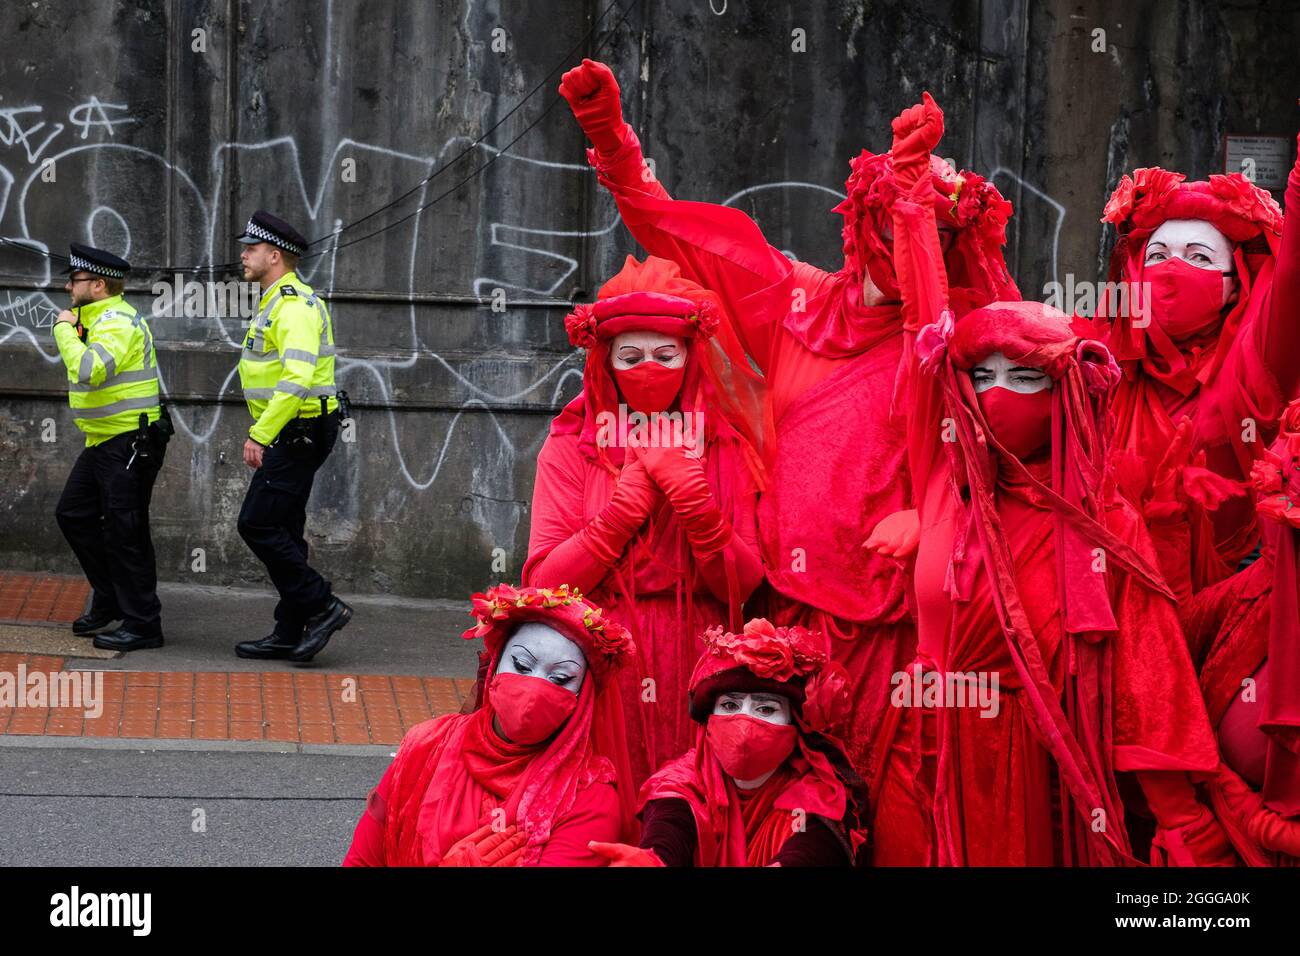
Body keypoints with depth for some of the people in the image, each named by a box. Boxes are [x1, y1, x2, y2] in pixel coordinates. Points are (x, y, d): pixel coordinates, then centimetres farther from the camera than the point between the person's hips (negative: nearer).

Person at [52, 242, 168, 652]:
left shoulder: (119, 322, -17)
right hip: (103, 442, 11)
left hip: (129, 443, -11)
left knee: (124, 532, -8)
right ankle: (109, 601, 24)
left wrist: (64, 329, -21)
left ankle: (142, 624, -2)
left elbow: (88, 370, -33)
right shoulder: (98, 319, 14)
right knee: (73, 514, 15)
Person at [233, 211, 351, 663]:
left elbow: (297, 379, -29)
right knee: (282, 531, 11)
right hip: (293, 434, 11)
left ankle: (322, 606, -6)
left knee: (257, 524, -11)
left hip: (298, 433, -11)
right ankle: (290, 633, 15)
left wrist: (260, 434, -28)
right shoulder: (276, 302, 18)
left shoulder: (295, 306, -17)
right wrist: (264, 432, 23)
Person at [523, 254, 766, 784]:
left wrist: (698, 508, -14)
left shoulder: (724, 449, 7)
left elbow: (746, 585, -1)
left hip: (696, 668, 1)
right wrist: (623, 510, -12)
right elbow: (544, 581, -6)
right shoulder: (572, 446, 4)